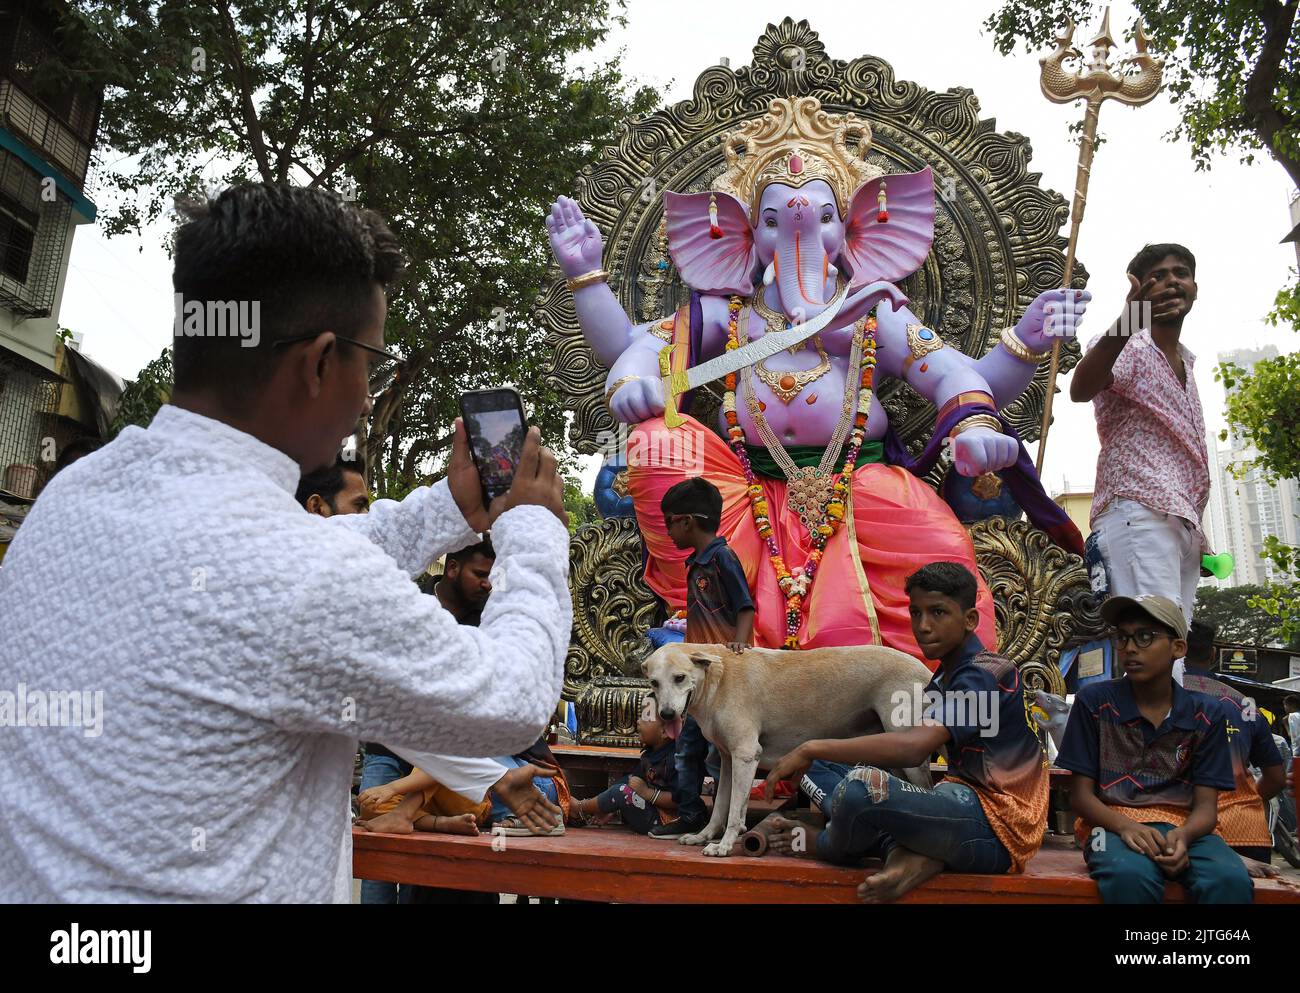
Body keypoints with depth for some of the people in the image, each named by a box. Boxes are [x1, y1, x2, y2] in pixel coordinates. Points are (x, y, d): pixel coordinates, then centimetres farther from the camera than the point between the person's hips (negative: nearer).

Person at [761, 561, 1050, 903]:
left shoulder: (985, 673, -15)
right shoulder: (944, 678, 16)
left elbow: (914, 747, -30)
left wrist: (811, 749, -26)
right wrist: (813, 758, 1)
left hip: (997, 828, -10)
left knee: (862, 786, -35)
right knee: (818, 765, 8)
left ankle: (827, 845, 1)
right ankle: (909, 849, -14)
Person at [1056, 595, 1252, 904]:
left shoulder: (1206, 714, 5)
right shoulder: (1094, 701, -1)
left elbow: (1206, 805, 3)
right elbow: (1080, 794, 0)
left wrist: (1183, 836, -20)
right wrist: (1125, 826, -20)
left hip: (1183, 827, 2)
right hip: (1113, 822, -2)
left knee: (1231, 880, -32)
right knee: (1130, 876, -36)